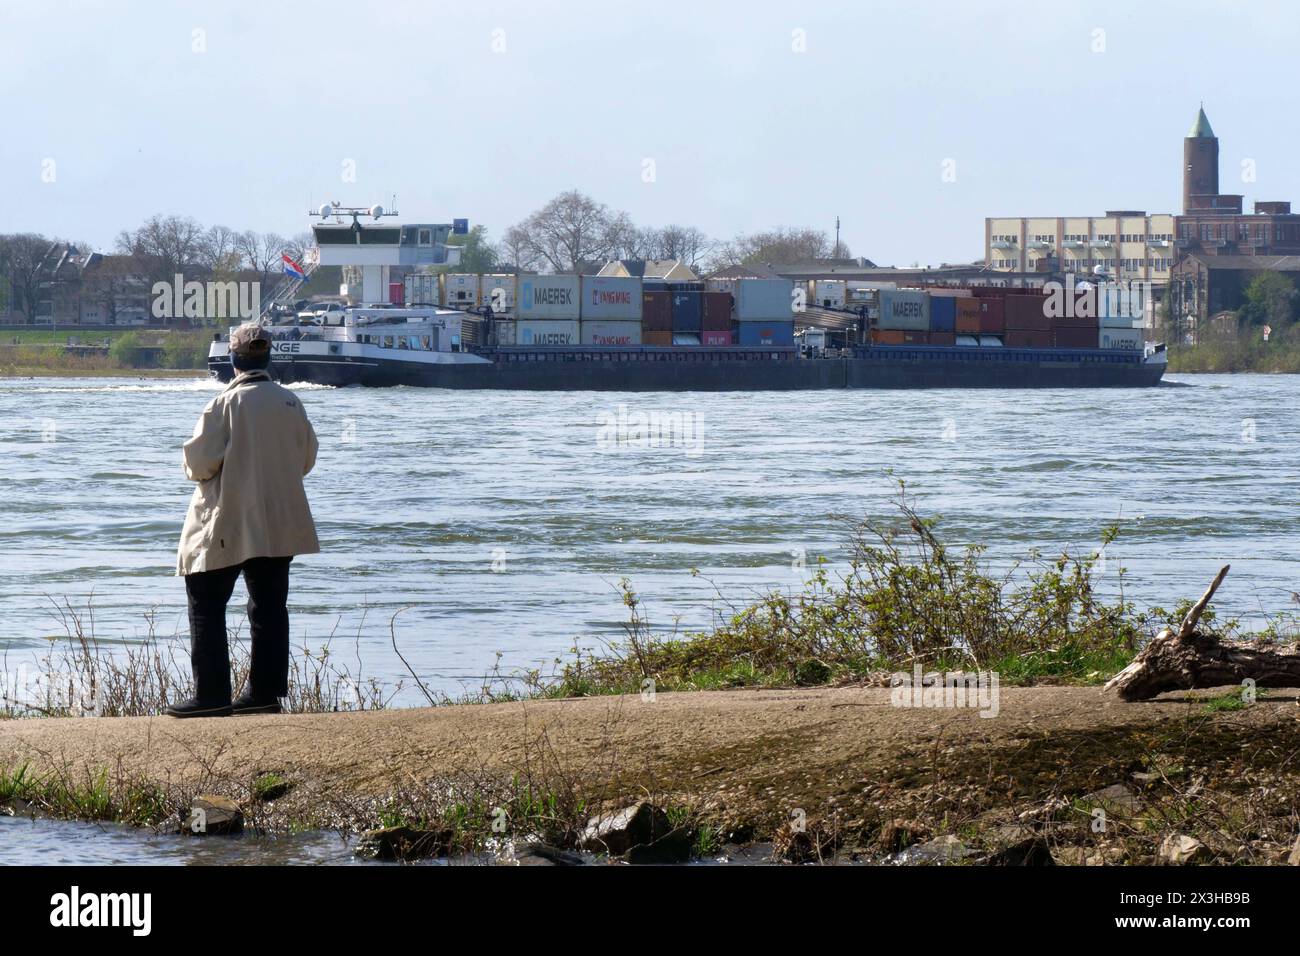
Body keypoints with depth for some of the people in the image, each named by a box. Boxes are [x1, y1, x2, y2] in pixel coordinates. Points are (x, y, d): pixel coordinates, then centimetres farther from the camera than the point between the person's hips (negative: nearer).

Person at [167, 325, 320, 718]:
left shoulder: (227, 404, -14)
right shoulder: (290, 402, 1)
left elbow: (201, 461, -15)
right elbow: (307, 458, 10)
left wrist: (197, 470, 7)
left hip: (228, 524, -5)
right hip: (279, 525, 5)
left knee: (206, 606, 1)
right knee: (270, 606, 11)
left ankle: (212, 695, -5)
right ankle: (266, 691, 11)